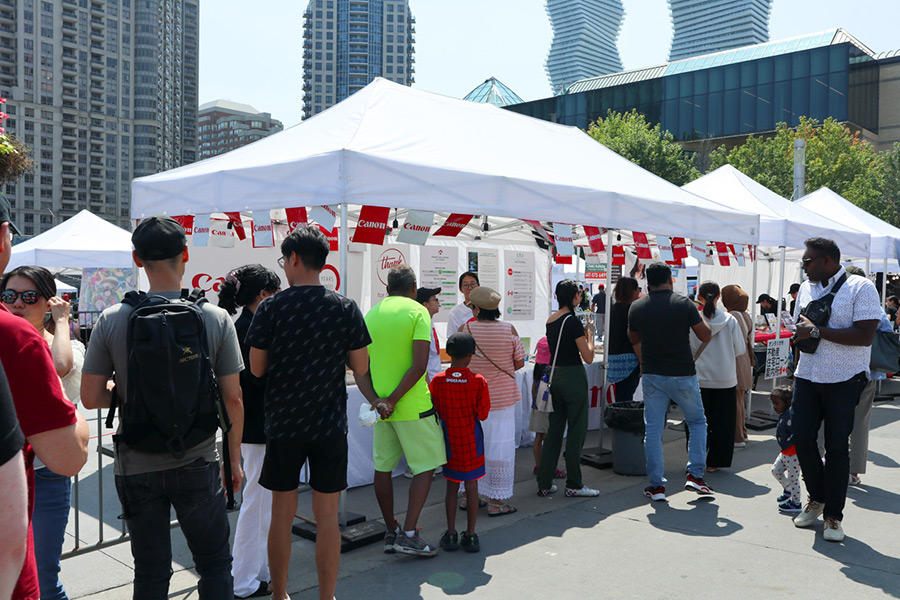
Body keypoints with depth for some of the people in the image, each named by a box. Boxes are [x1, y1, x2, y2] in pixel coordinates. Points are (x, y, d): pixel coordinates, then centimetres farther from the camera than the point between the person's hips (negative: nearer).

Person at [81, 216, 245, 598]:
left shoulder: (112, 321, -8)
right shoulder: (216, 319, -9)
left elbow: (90, 397, -6)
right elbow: (233, 398, -6)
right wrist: (234, 459, 5)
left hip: (136, 466, 1)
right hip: (197, 464, -1)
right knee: (215, 565, 14)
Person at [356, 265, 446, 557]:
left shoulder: (370, 314, 8)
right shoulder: (417, 311, -7)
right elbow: (419, 365, -17)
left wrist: (376, 401, -7)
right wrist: (393, 400, -14)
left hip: (381, 408, 6)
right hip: (413, 406, -5)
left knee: (383, 467, 14)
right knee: (425, 467, 5)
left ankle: (391, 532, 24)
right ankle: (408, 534, 1)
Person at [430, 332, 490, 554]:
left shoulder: (437, 381, -9)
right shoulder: (478, 381, -12)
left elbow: (434, 411, -1)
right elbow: (483, 413, -8)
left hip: (449, 442, 1)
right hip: (472, 442, -1)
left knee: (452, 486, 11)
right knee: (471, 486, 7)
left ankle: (451, 534, 16)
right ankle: (470, 535, 13)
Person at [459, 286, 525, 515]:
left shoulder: (464, 330, -8)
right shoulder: (509, 330, -8)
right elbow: (519, 363, -1)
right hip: (501, 397, -1)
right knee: (499, 446, 4)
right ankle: (496, 501, 10)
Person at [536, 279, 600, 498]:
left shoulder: (550, 320, 8)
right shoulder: (573, 321, -15)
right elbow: (588, 357, -14)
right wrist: (590, 332, -1)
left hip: (555, 375, 8)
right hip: (573, 376, -8)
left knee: (554, 430, 12)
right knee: (576, 431, 3)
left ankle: (544, 484, 16)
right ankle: (574, 485, 12)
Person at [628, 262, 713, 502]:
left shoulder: (636, 307, 0)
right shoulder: (684, 304, -9)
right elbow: (706, 336, -2)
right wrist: (700, 318, 16)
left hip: (652, 376, 2)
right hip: (682, 374, -2)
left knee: (653, 429, 7)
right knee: (697, 422, 17)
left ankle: (657, 485, 8)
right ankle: (695, 475, 10)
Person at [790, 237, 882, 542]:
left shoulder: (861, 288, -8)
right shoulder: (806, 288, 11)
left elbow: (865, 336, -19)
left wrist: (817, 331, -19)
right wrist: (795, 372, 18)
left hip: (844, 381, -5)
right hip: (807, 378, 5)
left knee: (836, 446, 0)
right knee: (802, 438, 1)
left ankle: (833, 515, 13)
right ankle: (817, 497, 25)